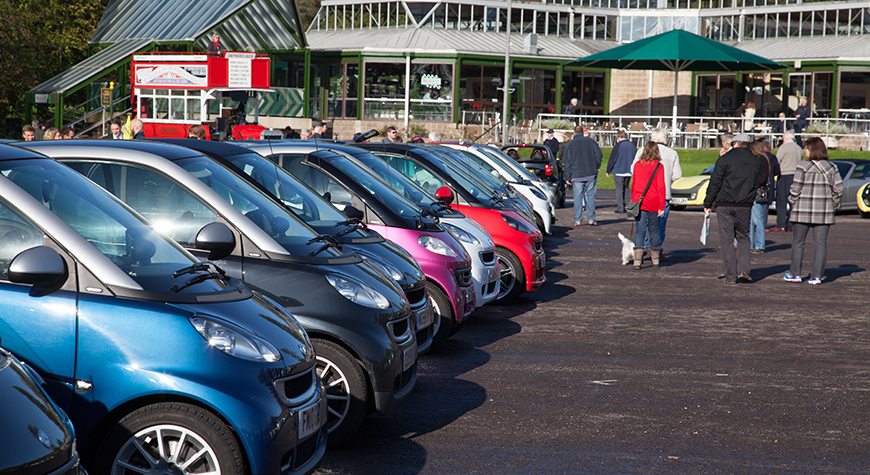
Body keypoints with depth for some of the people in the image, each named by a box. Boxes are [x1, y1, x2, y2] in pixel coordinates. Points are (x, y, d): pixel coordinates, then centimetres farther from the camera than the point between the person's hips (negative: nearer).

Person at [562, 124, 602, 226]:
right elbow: (599, 154, -2)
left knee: (577, 197, 3)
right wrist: (597, 166, 11)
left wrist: (568, 177, 4)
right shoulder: (590, 141, 4)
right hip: (591, 174, 1)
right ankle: (591, 219, 3)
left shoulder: (569, 144, 4)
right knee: (590, 196, 6)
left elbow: (566, 162, 1)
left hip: (577, 175, 0)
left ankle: (577, 220, 0)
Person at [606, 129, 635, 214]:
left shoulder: (618, 146, -12)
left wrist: (608, 171, 0)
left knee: (619, 190, 0)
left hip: (619, 171, -6)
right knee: (626, 188, 17)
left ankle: (620, 208, -1)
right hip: (629, 172, 6)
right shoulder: (632, 145, 6)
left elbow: (612, 159, -9)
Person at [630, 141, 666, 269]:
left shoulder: (637, 165, 5)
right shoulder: (658, 166, -6)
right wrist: (662, 206, -8)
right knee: (654, 230, 13)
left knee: (639, 230, 0)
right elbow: (661, 187, -9)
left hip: (639, 202, 2)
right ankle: (655, 260, 25)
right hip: (653, 204, -2)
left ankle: (637, 260, -14)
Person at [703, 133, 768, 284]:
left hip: (724, 205, -3)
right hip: (745, 206, 3)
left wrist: (708, 204, -1)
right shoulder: (756, 162, 9)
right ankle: (743, 269, -3)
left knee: (726, 240, 2)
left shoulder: (725, 159, -4)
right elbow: (760, 182, 14)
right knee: (743, 238, 15)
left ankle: (730, 276, 0)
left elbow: (715, 183, -6)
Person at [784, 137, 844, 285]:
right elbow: (838, 189, 5)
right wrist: (833, 205, 15)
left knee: (798, 242, 9)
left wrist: (792, 202, 7)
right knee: (820, 243, 5)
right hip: (824, 212, 3)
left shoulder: (803, 167, -7)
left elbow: (795, 189, -9)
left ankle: (795, 274, 12)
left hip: (803, 211, -3)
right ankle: (817, 275, 2)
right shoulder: (832, 168, 5)